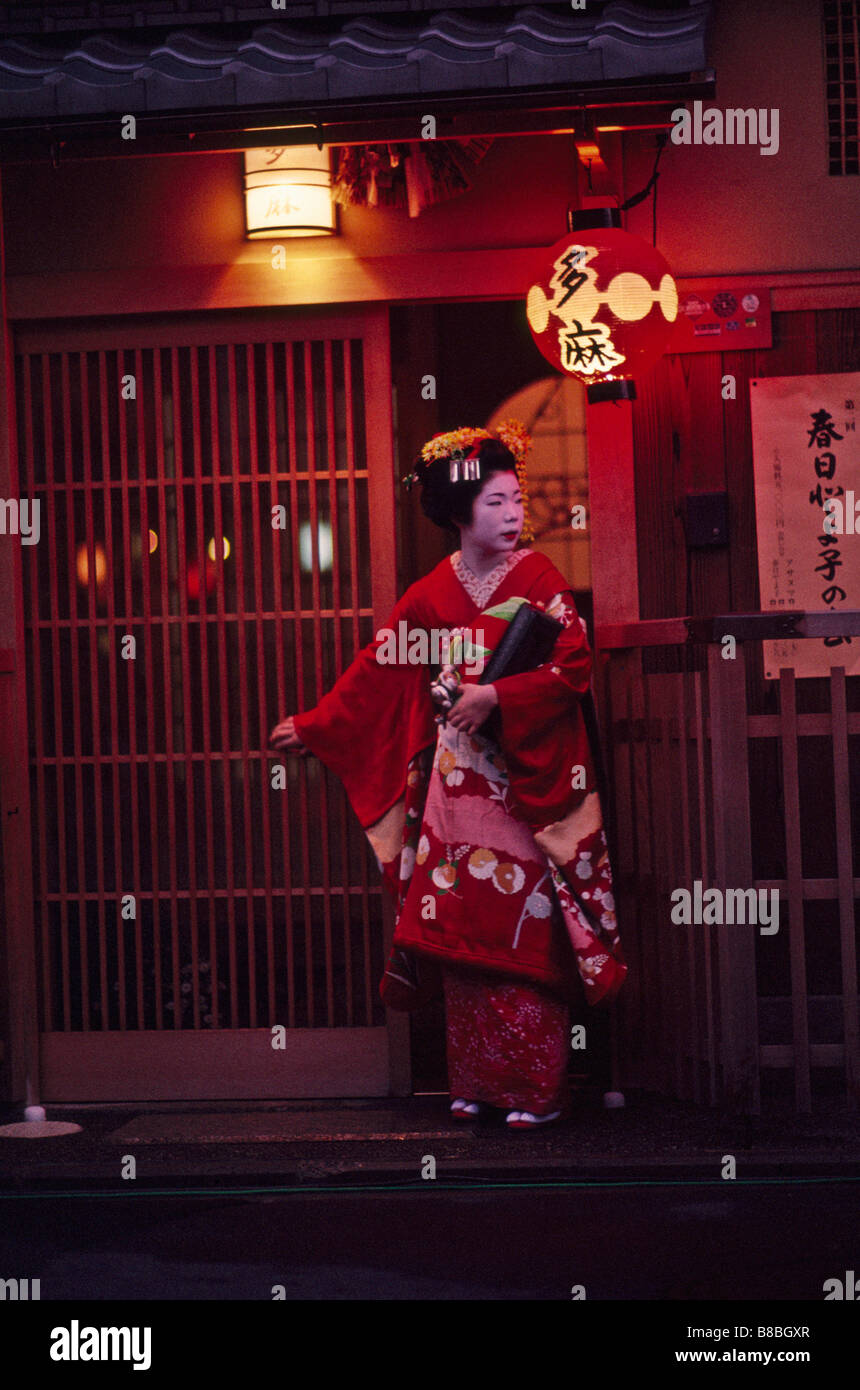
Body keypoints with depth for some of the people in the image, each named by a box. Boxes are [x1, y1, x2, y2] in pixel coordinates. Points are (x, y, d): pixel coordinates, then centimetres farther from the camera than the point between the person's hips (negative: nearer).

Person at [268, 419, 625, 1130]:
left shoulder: (541, 579, 0)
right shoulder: (431, 595, 9)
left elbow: (574, 669, -8)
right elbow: (375, 673, 14)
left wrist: (496, 696, -18)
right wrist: (311, 726, 12)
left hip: (527, 779, -3)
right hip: (456, 779, 3)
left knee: (524, 927, -6)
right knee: (462, 927, 2)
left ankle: (538, 1088, -1)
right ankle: (477, 1081, 10)